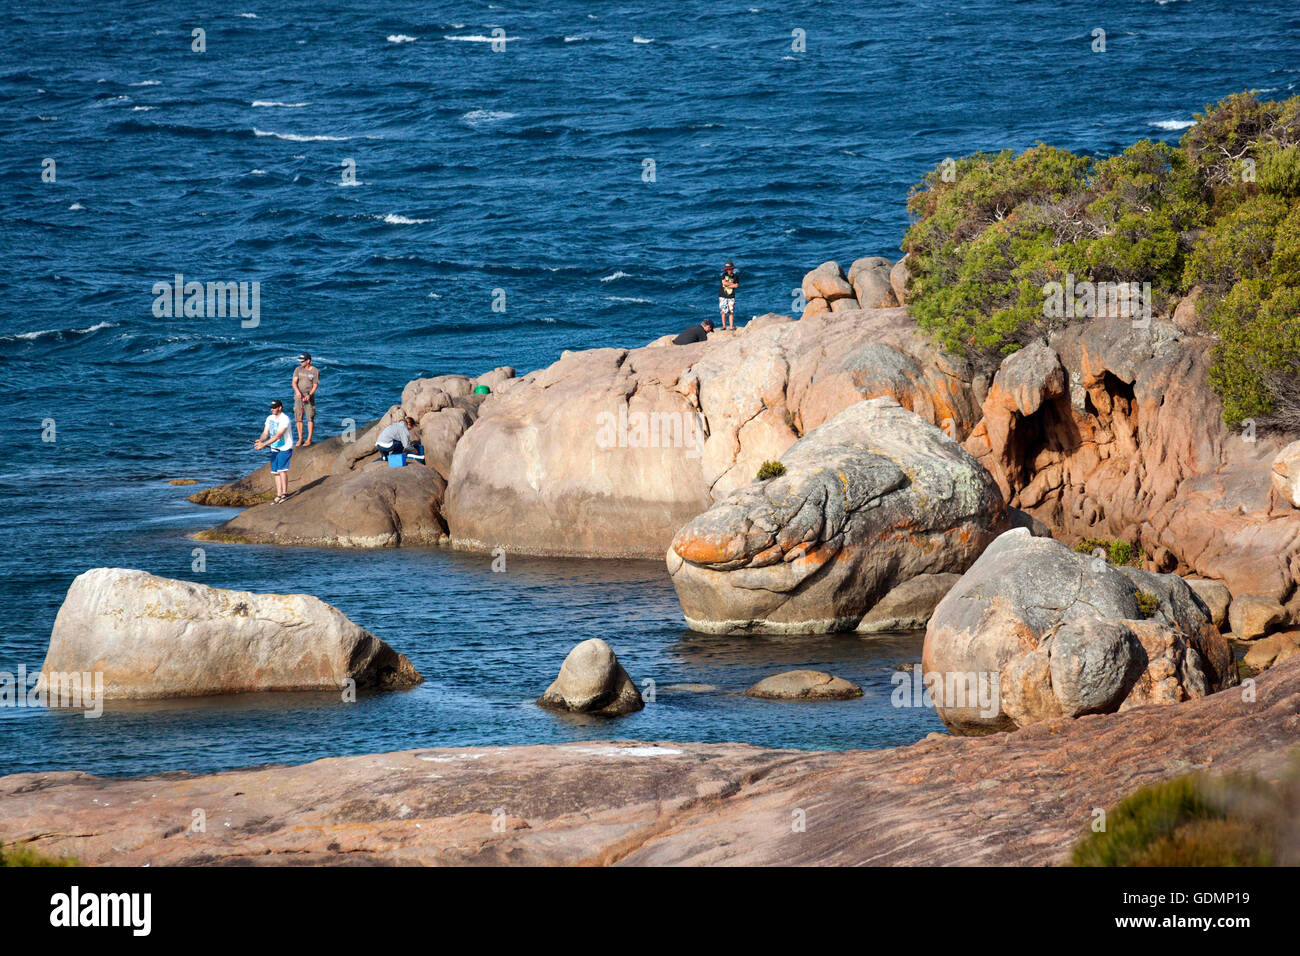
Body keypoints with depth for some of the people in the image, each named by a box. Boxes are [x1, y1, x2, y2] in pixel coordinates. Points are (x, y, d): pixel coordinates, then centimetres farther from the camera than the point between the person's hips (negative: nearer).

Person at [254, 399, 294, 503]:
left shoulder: (284, 419, -19)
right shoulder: (270, 418, 7)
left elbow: (278, 436, -25)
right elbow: (265, 433, 6)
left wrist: (264, 444, -28)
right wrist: (260, 441, -17)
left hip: (285, 448, -8)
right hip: (274, 449, 8)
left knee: (282, 470, -17)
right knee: (276, 471, 6)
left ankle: (285, 492, -13)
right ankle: (279, 495, 11)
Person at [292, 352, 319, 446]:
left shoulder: (315, 371, -2)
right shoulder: (298, 370, 5)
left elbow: (315, 386, -5)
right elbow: (294, 382, -3)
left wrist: (309, 395, -21)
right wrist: (297, 391, -23)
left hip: (309, 397, -3)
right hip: (298, 396, 3)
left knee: (310, 418, -7)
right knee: (298, 418, 3)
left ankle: (309, 439, -4)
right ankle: (300, 439, 11)